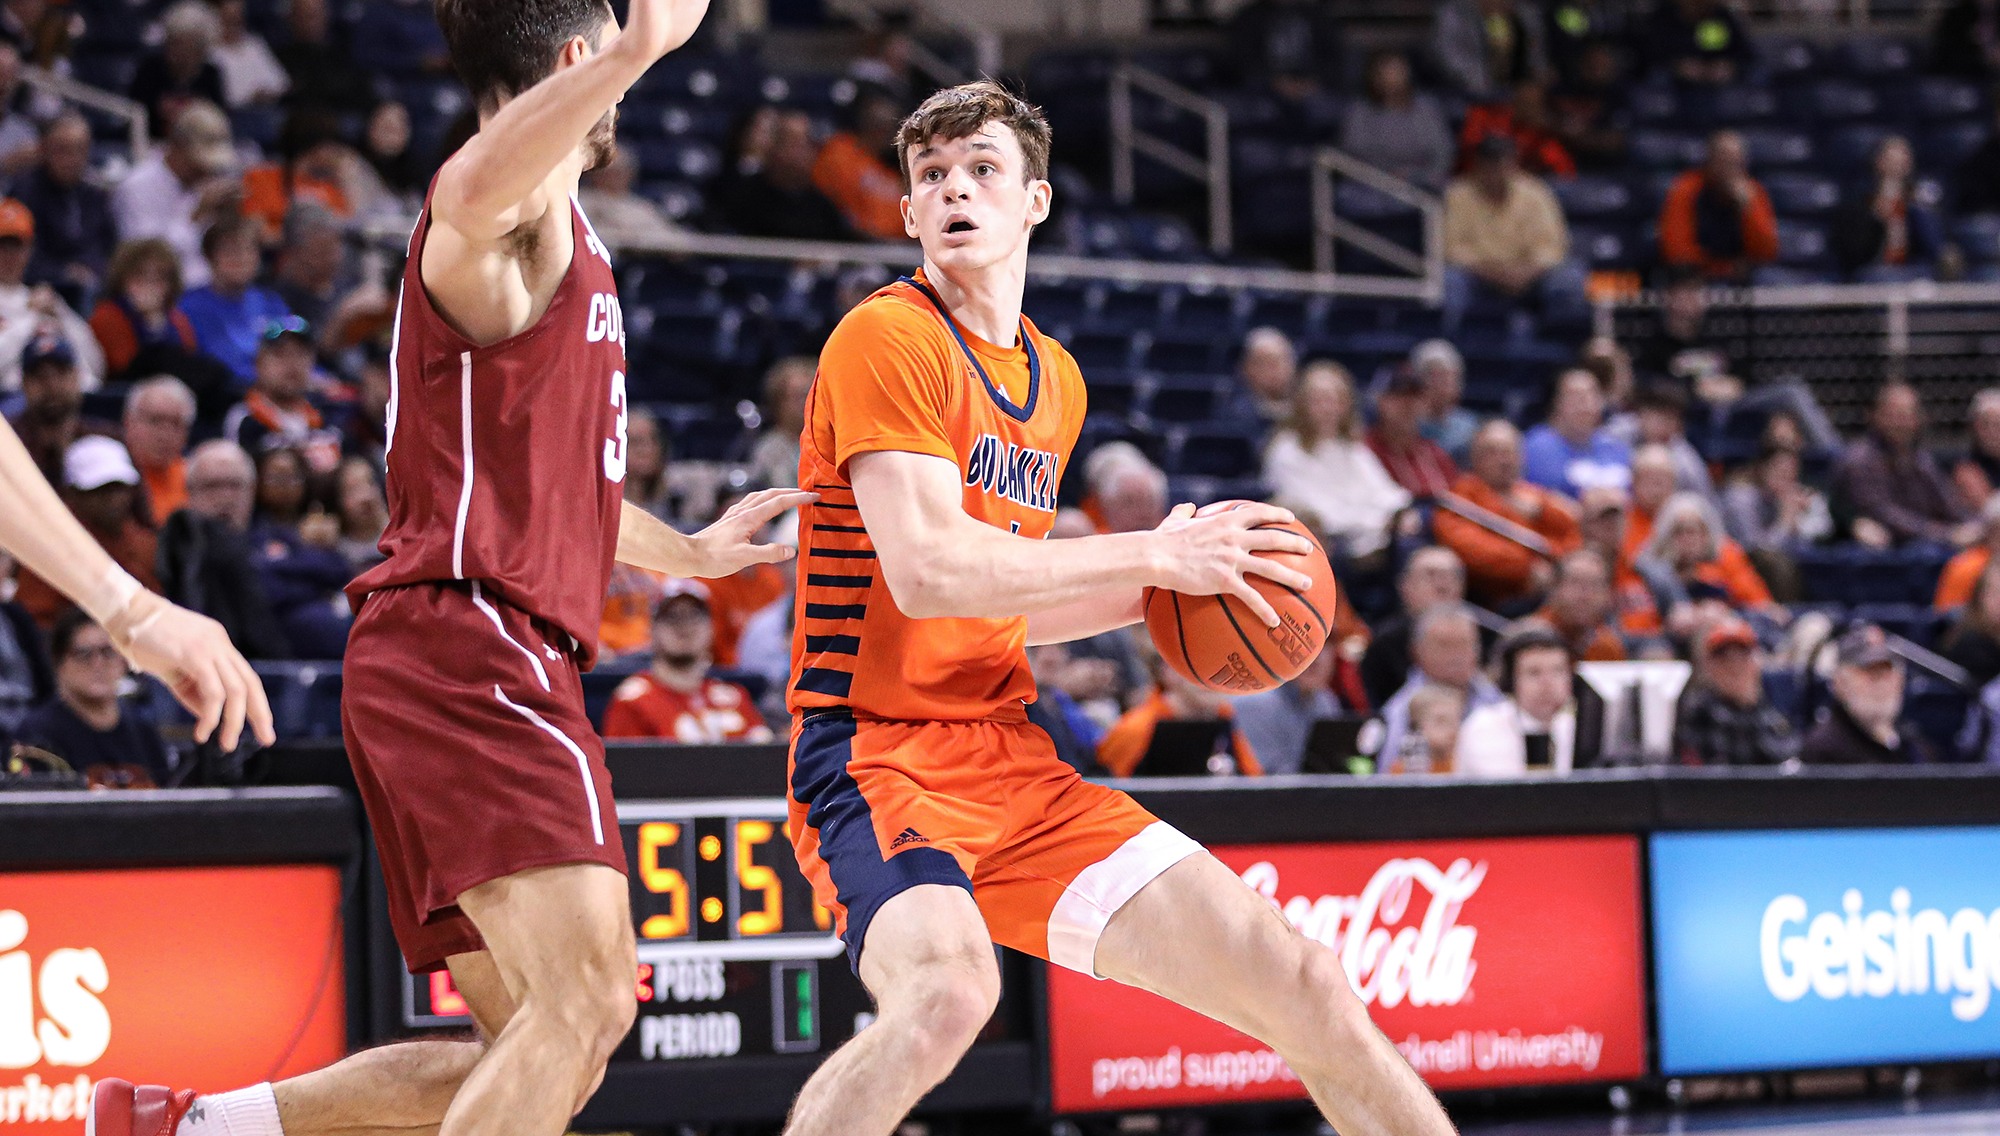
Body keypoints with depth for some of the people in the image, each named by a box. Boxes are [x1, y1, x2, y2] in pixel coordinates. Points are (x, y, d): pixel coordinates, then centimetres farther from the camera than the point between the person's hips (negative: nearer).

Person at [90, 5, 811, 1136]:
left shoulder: (558, 243, 28)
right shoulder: (530, 210, -4)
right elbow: (474, 191, -34)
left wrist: (686, 552, 54)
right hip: (470, 644, -10)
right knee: (586, 998, -24)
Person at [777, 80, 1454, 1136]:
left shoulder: (1057, 380, 17)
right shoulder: (886, 338, -8)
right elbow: (927, 572, -20)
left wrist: (1155, 589, 7)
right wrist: (1156, 554, -16)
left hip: (1017, 770, 7)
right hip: (881, 755, -7)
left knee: (1306, 989, 1)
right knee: (948, 989, -37)